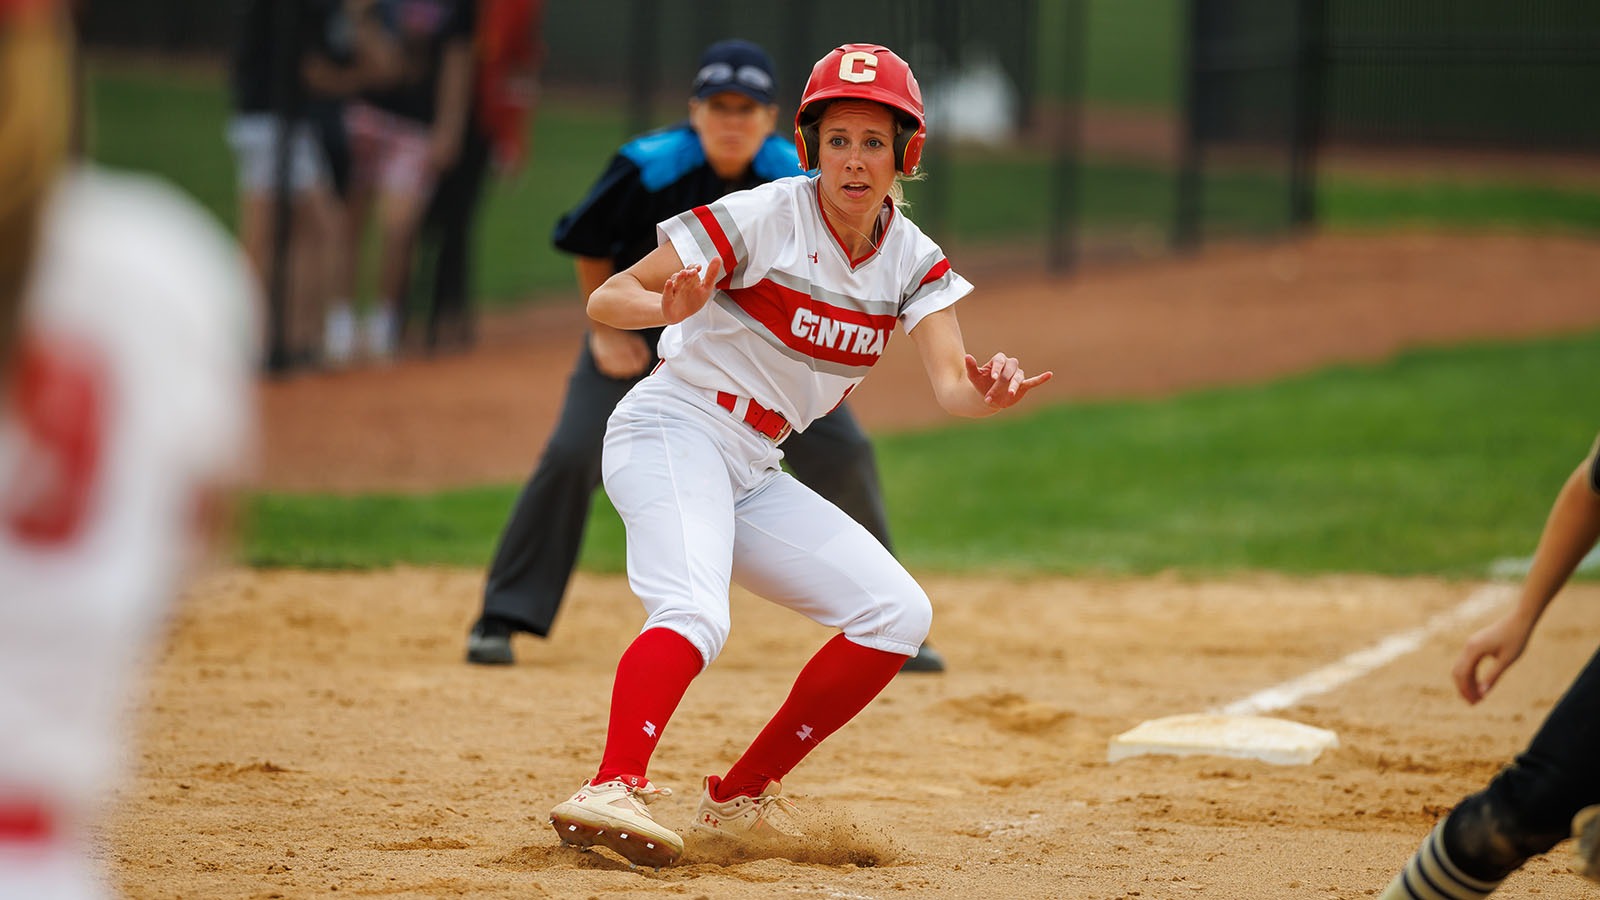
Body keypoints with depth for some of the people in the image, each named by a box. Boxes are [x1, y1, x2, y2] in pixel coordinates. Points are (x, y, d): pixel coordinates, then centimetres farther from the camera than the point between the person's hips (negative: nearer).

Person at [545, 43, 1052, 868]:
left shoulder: (911, 259, 2)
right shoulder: (762, 217, -15)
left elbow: (950, 384, -12)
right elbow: (605, 300, -17)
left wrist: (986, 393, -36)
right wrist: (671, 308, -39)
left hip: (751, 474, 7)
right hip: (671, 432, -7)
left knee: (898, 613, 1)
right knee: (694, 613, -32)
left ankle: (741, 798, 6)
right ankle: (612, 792, -53)